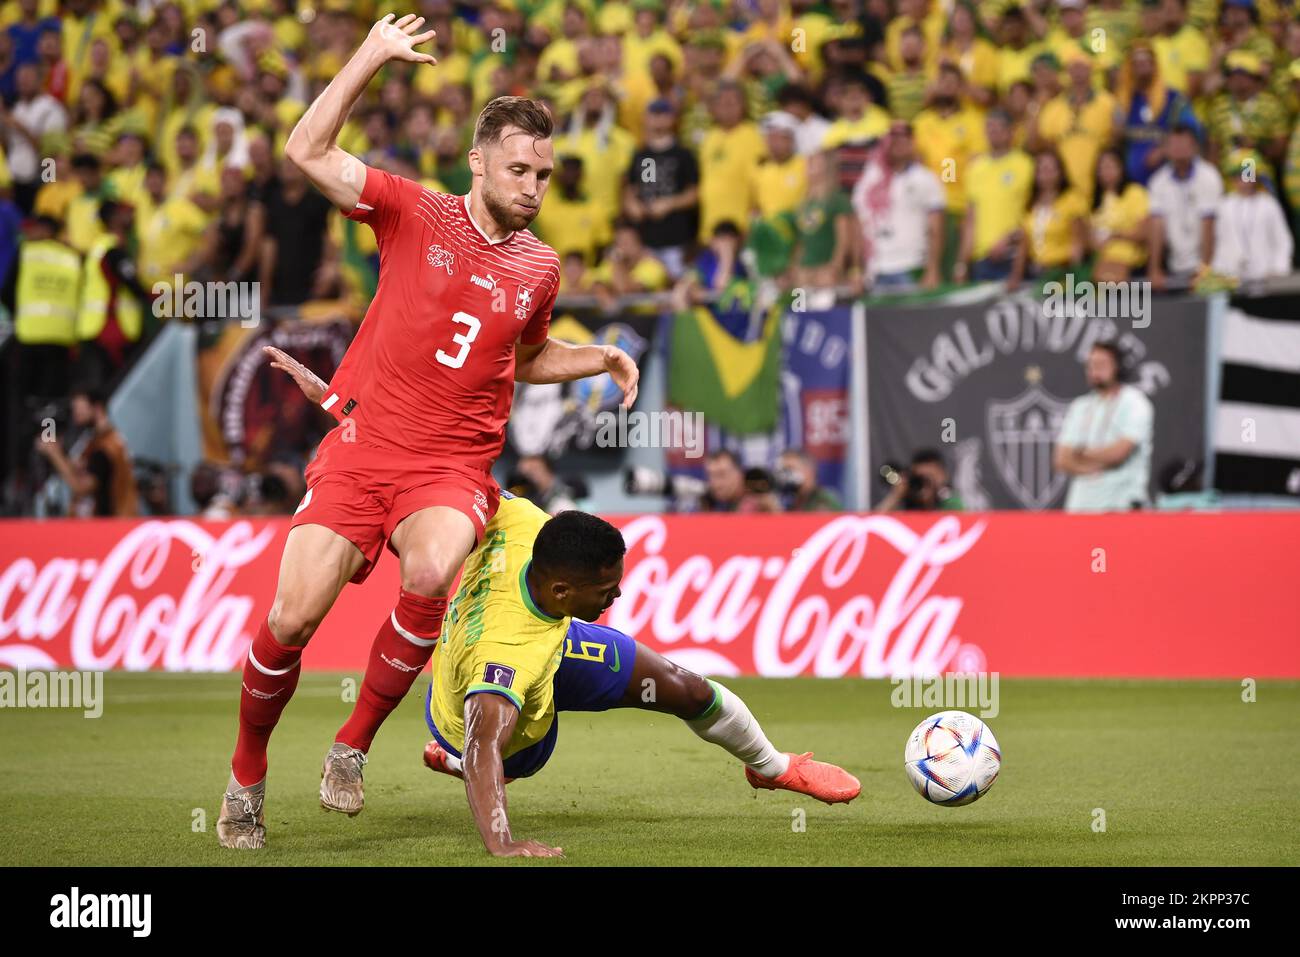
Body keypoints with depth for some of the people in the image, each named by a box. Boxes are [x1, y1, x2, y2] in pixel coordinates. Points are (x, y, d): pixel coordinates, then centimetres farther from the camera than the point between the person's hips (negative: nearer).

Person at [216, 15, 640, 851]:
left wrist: (604, 359, 12)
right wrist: (373, 55, -8)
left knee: (430, 577, -32)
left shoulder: (539, 269, 9)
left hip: (454, 468, 1)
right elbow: (308, 152, -5)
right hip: (361, 446, -1)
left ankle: (354, 747, -13)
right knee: (292, 618, -12)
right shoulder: (415, 215, 0)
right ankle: (248, 773, 14)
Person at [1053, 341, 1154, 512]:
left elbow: (1119, 451, -11)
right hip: (1082, 504, 5)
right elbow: (1062, 460, 9)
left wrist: (1082, 453, 4)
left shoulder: (1133, 402, 0)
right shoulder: (1079, 407, 16)